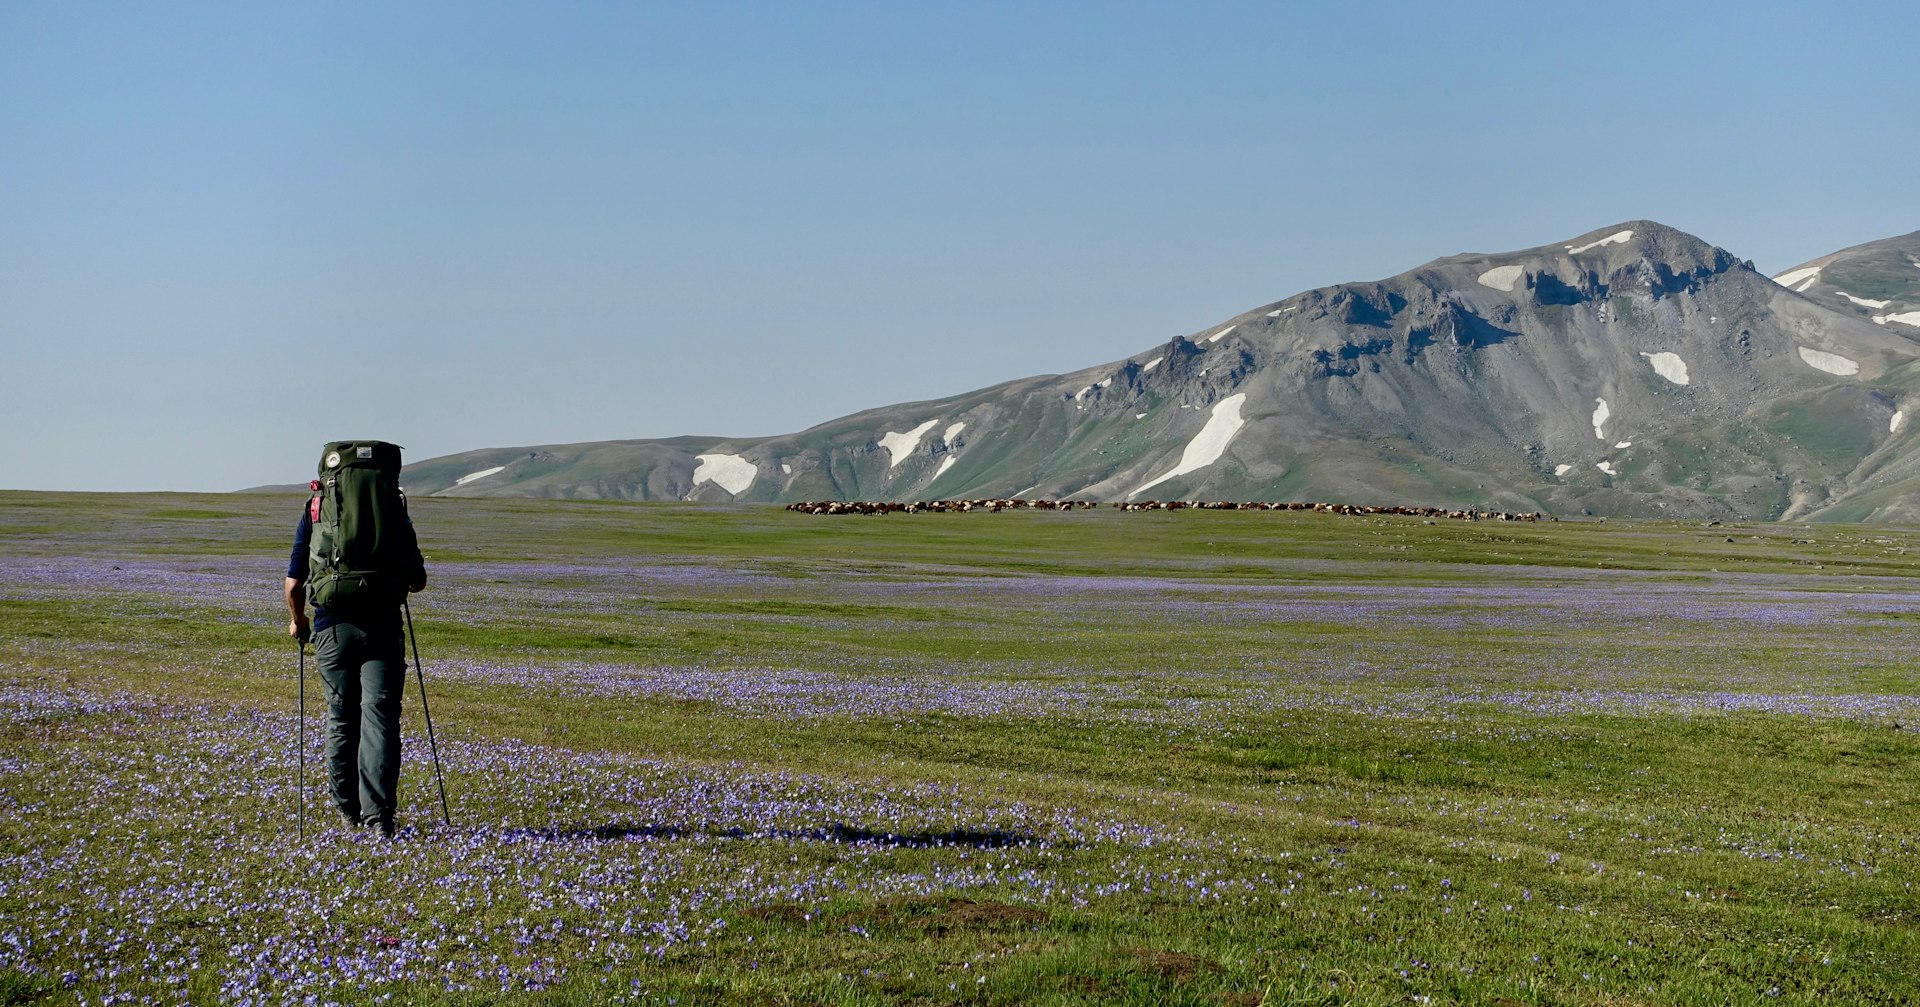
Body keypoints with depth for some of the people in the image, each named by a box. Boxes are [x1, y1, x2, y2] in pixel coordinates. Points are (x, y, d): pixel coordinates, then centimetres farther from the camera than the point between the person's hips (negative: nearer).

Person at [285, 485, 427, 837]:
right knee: (379, 719, -3)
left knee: (340, 720, 15)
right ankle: (377, 814, -13)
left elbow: (294, 584, 1)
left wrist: (298, 622, 20)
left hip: (332, 628, 1)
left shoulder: (315, 512, 4)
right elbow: (417, 581, 6)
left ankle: (349, 808, 22)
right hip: (382, 629, -1)